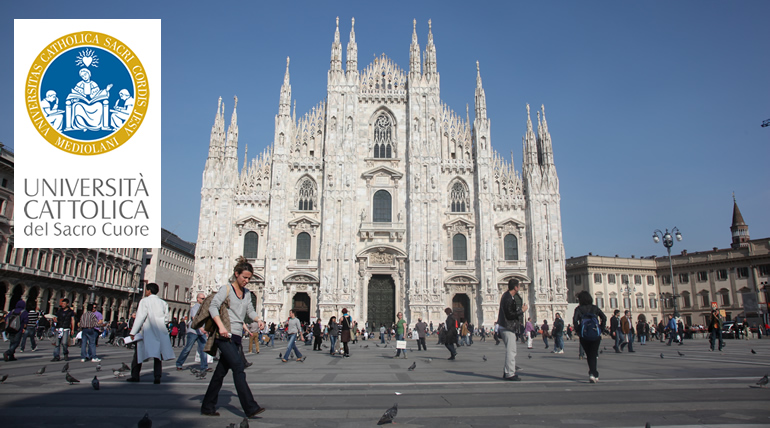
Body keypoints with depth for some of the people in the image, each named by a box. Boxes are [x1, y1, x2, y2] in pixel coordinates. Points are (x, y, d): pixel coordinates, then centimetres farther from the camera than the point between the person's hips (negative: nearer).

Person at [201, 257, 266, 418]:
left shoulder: (247, 293, 17)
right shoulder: (226, 289, -3)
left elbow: (250, 310, 19)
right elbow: (213, 307, -12)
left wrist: (257, 319, -2)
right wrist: (221, 326, -23)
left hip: (236, 337, 7)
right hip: (225, 337, -7)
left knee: (221, 372, 11)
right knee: (238, 368, -13)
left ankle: (207, 407, 22)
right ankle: (250, 407, -14)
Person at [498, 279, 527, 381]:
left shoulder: (507, 295, 12)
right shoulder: (508, 299, -21)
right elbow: (509, 315, -24)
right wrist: (522, 311, -14)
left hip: (508, 327, 11)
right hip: (507, 327, -11)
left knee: (510, 350, 16)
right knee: (511, 351, -8)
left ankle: (507, 372, 22)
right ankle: (510, 374, -4)